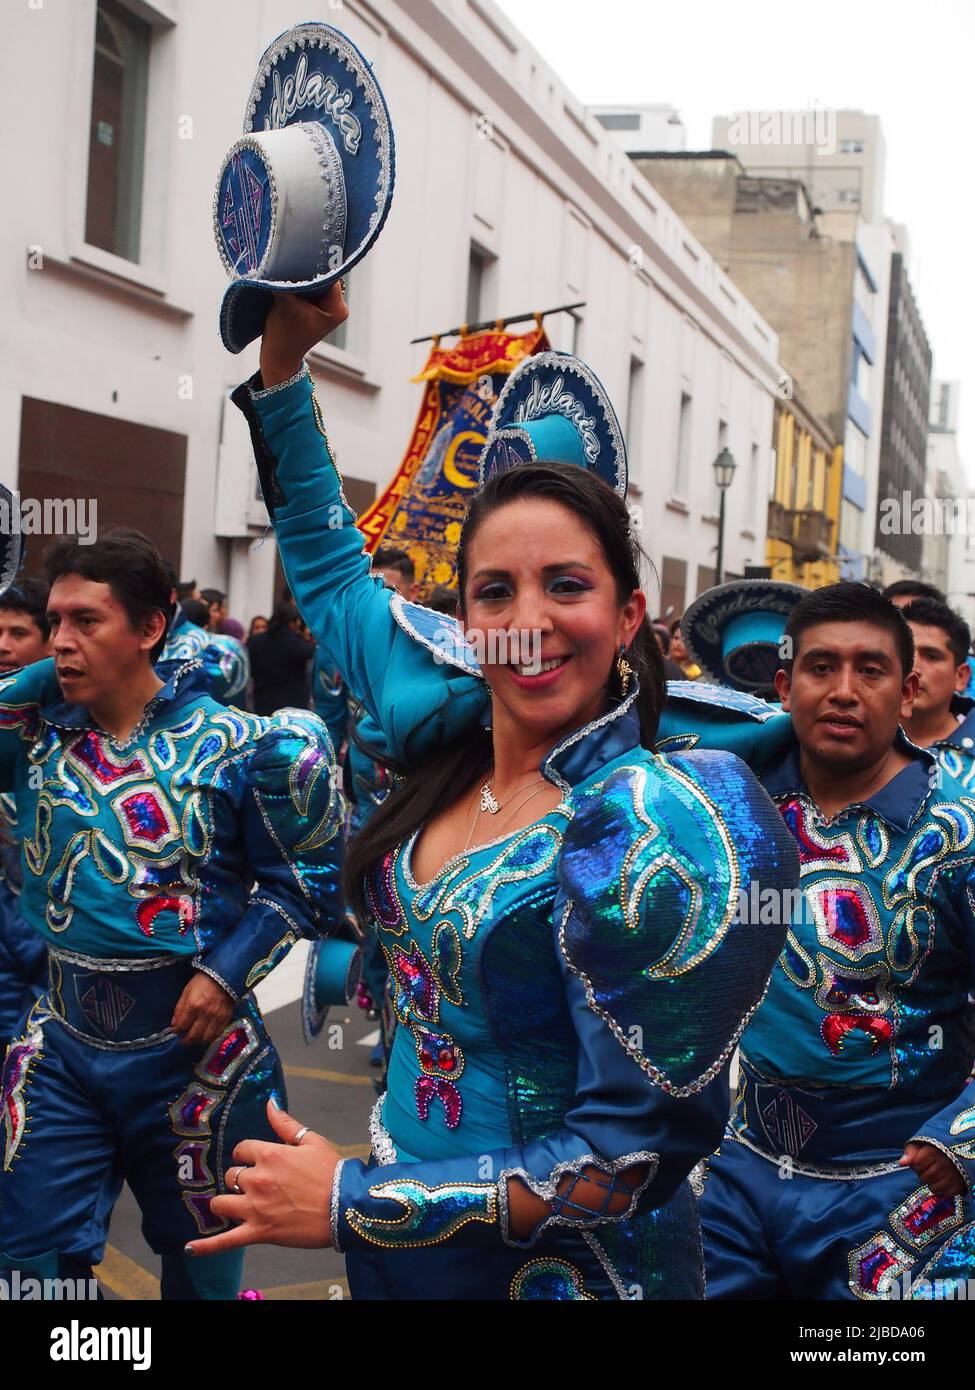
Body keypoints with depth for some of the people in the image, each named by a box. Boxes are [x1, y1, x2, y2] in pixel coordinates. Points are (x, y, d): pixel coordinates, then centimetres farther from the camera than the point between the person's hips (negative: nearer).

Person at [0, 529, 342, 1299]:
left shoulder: (231, 745, -10)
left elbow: (300, 878, -5)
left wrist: (229, 972, -16)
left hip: (189, 1040, -3)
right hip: (62, 1036, 3)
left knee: (201, 1264, 18)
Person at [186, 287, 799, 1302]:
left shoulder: (650, 831, -23)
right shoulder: (450, 731, -5)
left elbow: (638, 1154, -22)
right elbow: (328, 564, 11)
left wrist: (354, 1204, -19)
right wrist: (281, 354, 6)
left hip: (563, 1268, -6)